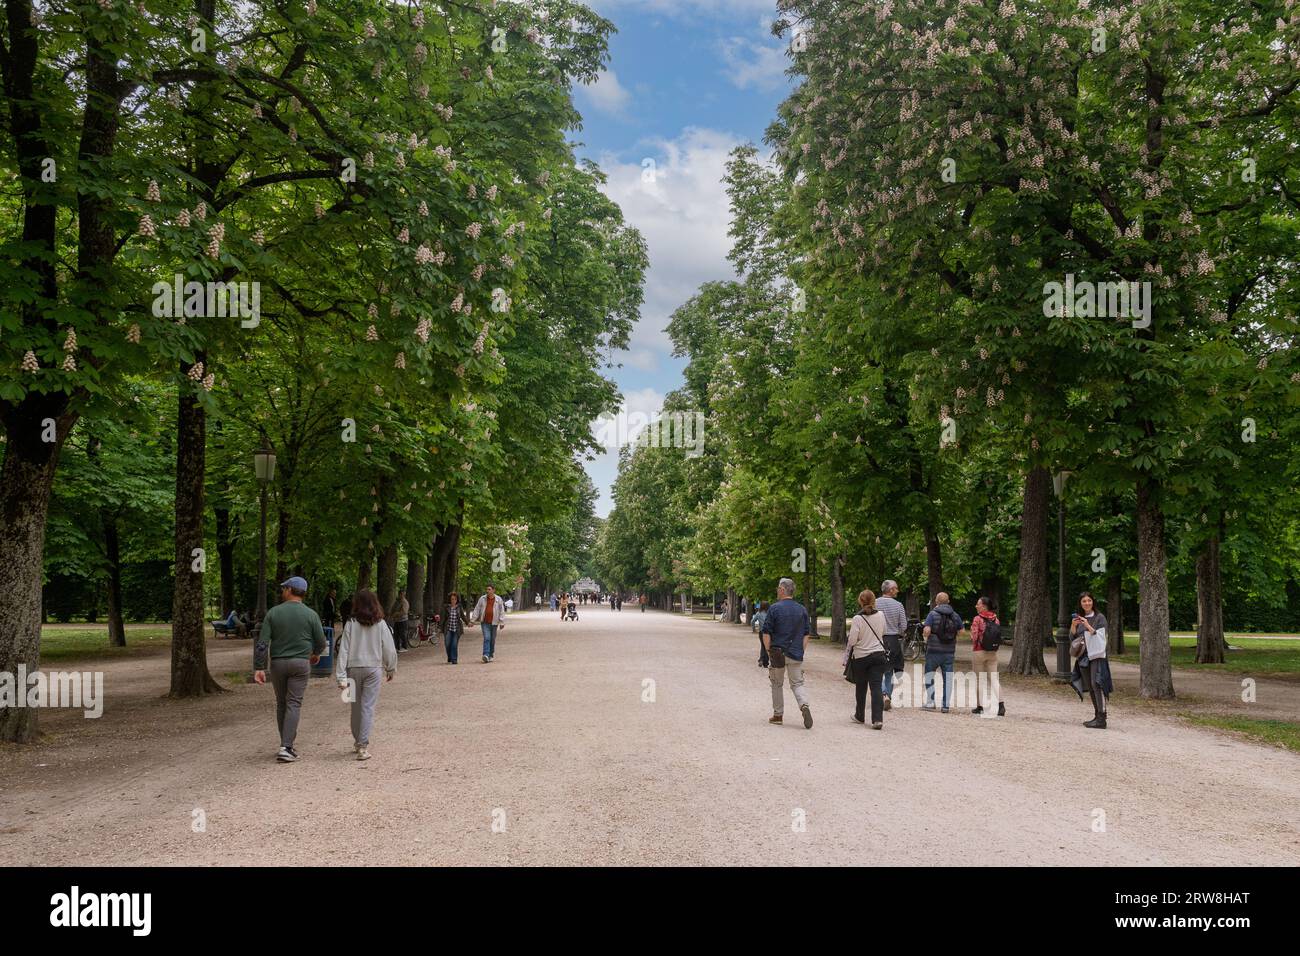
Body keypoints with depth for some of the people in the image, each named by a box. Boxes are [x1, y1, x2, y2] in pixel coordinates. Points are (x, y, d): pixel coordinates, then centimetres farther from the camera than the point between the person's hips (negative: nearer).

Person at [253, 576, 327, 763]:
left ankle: (286, 745, 21)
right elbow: (321, 642, 2)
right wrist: (316, 654, 24)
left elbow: (261, 643, -7)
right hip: (301, 663, -1)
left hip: (278, 663, 1)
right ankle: (286, 747, -11)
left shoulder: (273, 613, -1)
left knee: (281, 704, 14)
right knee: (294, 704, -1)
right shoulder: (310, 614, -3)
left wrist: (259, 667, -5)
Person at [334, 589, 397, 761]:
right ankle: (363, 746, -9)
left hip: (353, 669, 1)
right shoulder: (381, 624, -4)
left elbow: (343, 650, -7)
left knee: (356, 707, 16)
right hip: (373, 669, -1)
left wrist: (341, 676, -6)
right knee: (368, 707, 0)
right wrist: (391, 669, 15)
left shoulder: (351, 624, -5)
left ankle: (358, 741, 31)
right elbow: (389, 648, 0)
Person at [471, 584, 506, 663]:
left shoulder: (498, 600, 3)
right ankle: (486, 655, -21)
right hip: (484, 622, -1)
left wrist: (502, 622, -3)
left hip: (494, 622, 1)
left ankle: (491, 656, 21)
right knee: (486, 638, -14)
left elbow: (502, 611, 3)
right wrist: (472, 620, 2)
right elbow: (477, 610, 6)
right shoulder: (482, 599, 4)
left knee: (492, 639, 8)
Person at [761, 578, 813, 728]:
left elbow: (766, 633, -8)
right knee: (797, 684, 7)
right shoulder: (802, 609, 4)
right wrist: (801, 652, 11)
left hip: (778, 653, -3)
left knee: (777, 684, 13)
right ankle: (804, 705, -19)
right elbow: (807, 634, 6)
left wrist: (769, 652, 2)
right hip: (796, 654, 3)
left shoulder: (775, 608, -8)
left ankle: (778, 715, 19)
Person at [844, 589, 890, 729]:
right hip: (879, 654, 2)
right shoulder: (881, 615, -2)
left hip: (861, 656, -2)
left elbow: (852, 640, -13)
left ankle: (860, 716, 29)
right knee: (876, 687, -1)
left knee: (861, 687, 14)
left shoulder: (858, 618, -15)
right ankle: (878, 719, -12)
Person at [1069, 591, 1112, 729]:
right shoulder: (1079, 619, 14)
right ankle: (1097, 716, 16)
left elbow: (1100, 636, -10)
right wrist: (1073, 626, -7)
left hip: (1096, 655, -6)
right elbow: (1073, 638, 11)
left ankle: (1101, 720, -17)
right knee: (1090, 687, 8)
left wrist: (1088, 626, -22)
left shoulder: (1100, 617, -3)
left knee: (1096, 684, -15)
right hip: (1083, 656, 6)